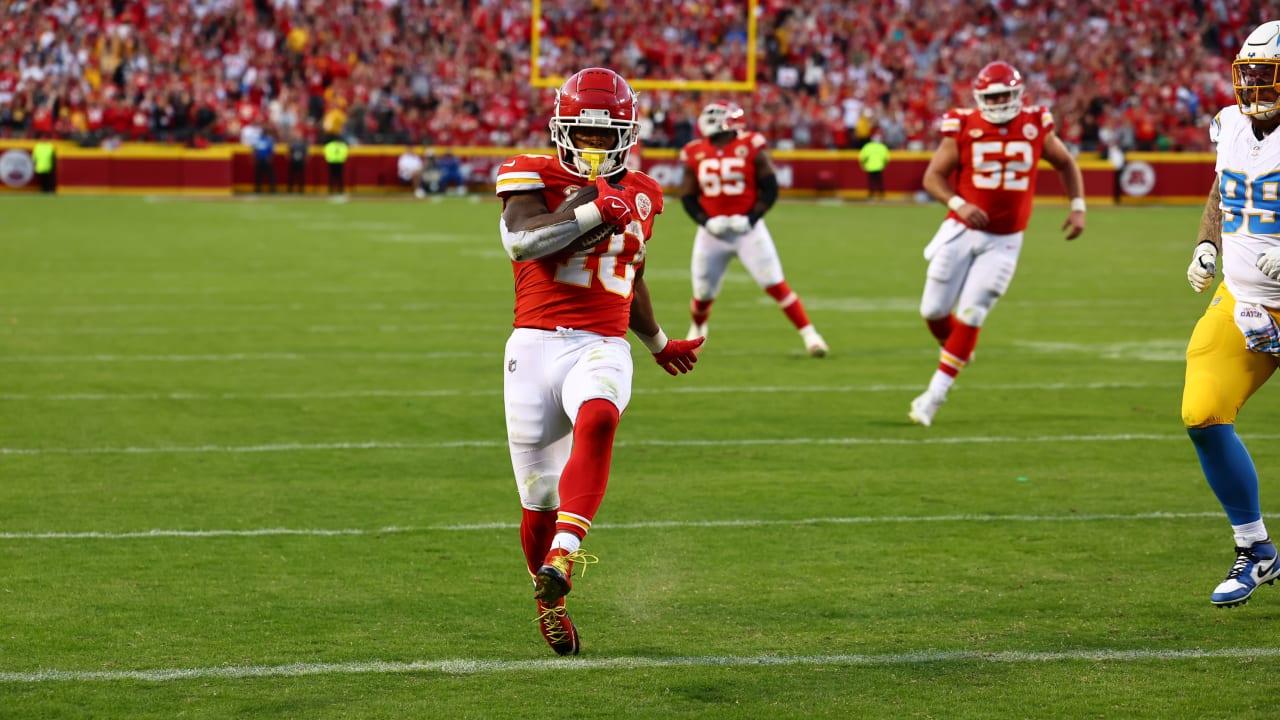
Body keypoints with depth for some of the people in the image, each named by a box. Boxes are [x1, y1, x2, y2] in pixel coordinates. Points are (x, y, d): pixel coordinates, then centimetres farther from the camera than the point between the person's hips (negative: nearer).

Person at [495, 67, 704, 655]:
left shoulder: (639, 195, 16)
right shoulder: (532, 176, 3)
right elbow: (520, 239, -19)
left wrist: (659, 343, 44)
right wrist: (594, 211, -19)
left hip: (602, 347, 2)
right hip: (536, 344, -1)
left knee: (597, 420, -35)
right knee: (538, 502, 4)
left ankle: (561, 559, -45)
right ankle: (549, 603, 30)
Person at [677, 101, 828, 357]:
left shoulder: (751, 148, -7)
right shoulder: (696, 154, 2)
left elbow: (770, 189, -6)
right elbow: (688, 197, 6)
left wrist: (750, 219, -15)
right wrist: (706, 221, -9)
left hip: (747, 228, -3)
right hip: (713, 230, 3)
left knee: (775, 285, -11)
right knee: (703, 293, 11)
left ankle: (810, 335, -6)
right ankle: (697, 330, 42)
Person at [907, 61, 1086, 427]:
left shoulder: (1035, 126, -3)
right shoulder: (963, 128, -8)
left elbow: (1065, 164, 13)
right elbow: (933, 176, -5)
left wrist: (1078, 207, 3)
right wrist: (958, 204, -22)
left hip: (1004, 241, 0)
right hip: (962, 232, 0)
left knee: (970, 316, -5)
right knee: (934, 310, 1)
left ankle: (935, 394, 3)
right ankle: (955, 352, 34)